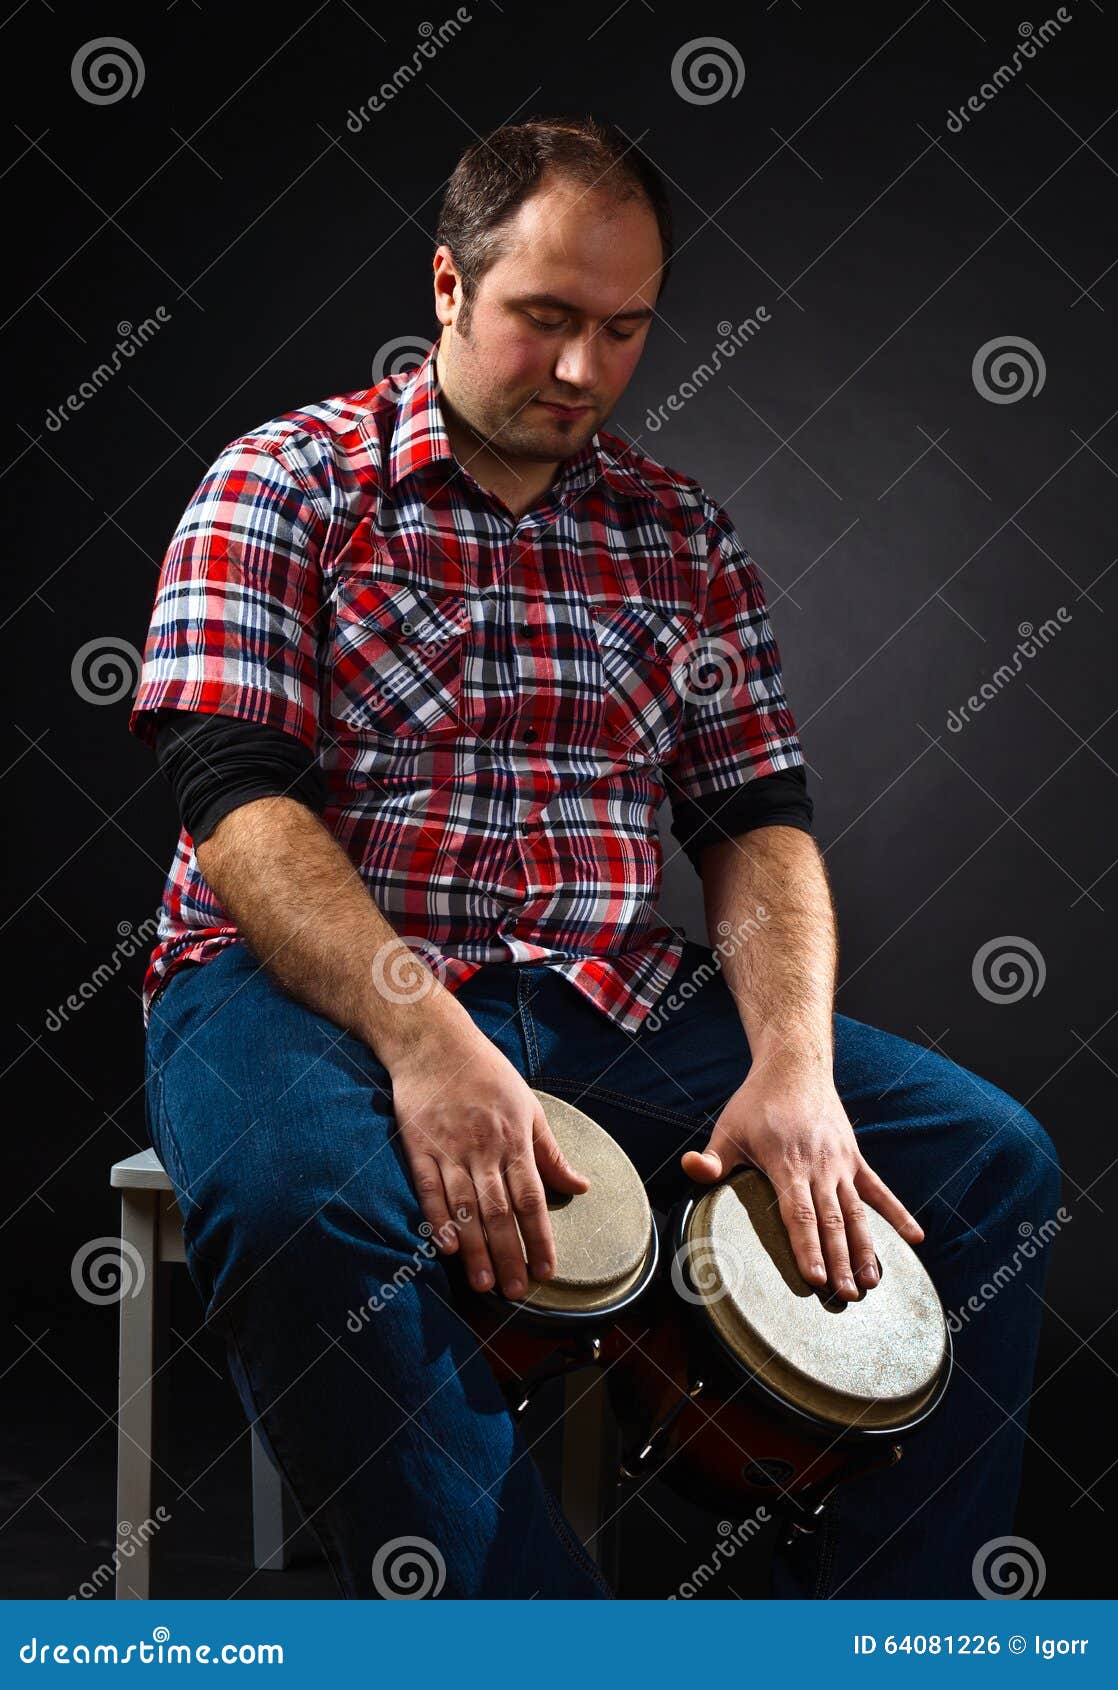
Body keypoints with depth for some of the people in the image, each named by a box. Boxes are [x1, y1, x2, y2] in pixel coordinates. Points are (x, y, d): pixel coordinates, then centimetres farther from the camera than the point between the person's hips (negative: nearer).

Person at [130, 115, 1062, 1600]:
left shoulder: (678, 533, 14)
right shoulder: (287, 481, 1)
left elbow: (757, 815, 7)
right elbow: (233, 795, -11)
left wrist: (793, 1062, -12)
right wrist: (422, 1038, -26)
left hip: (608, 999, 4)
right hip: (313, 979, -4)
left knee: (990, 1158, -10)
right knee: (302, 1204, -38)